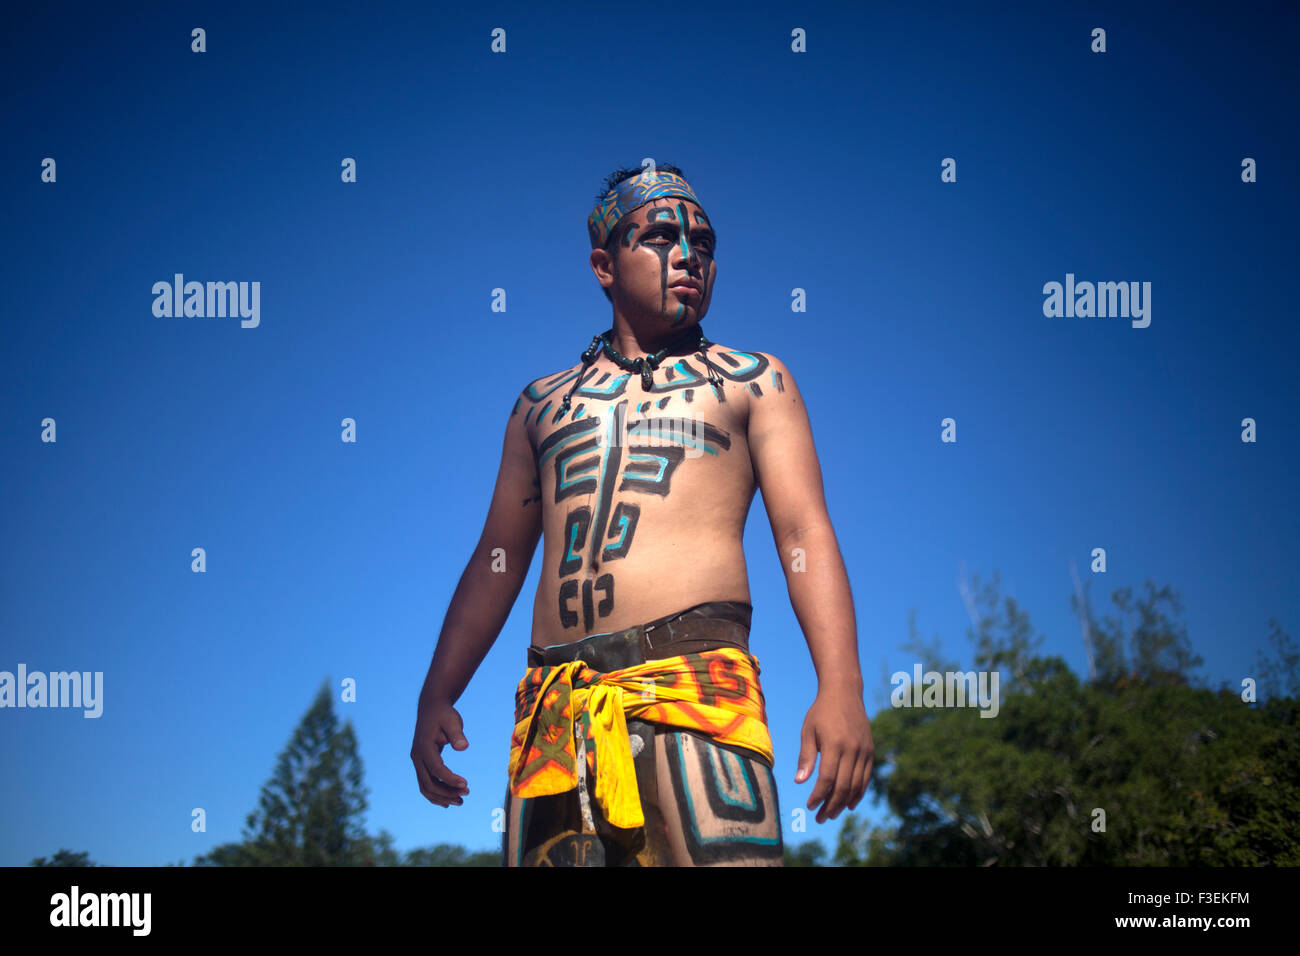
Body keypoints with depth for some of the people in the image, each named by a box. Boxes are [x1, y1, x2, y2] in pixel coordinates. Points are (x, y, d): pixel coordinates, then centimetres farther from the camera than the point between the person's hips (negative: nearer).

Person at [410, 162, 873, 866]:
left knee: (726, 852, -22)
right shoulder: (542, 403, 24)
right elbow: (497, 561, 25)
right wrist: (436, 698, 14)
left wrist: (840, 687, -10)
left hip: (695, 680, -3)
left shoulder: (752, 381, 16)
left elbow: (804, 531, 5)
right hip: (554, 704, 4)